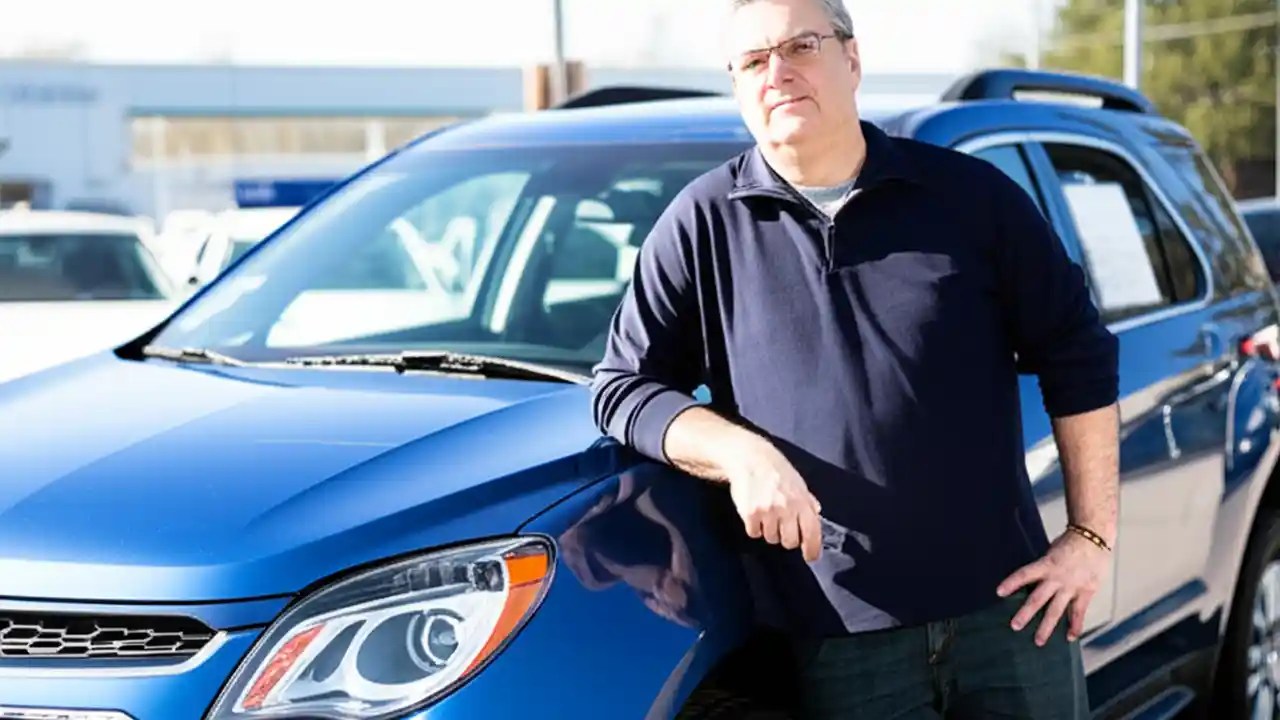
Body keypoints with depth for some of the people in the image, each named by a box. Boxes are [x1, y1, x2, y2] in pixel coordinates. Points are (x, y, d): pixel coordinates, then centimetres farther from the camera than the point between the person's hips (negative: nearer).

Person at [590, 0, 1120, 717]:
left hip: (1010, 611, 1)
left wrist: (1092, 535, 2)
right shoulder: (703, 225, 3)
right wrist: (739, 453, -13)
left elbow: (1079, 358, 8)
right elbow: (623, 384, 5)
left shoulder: (973, 195, 4)